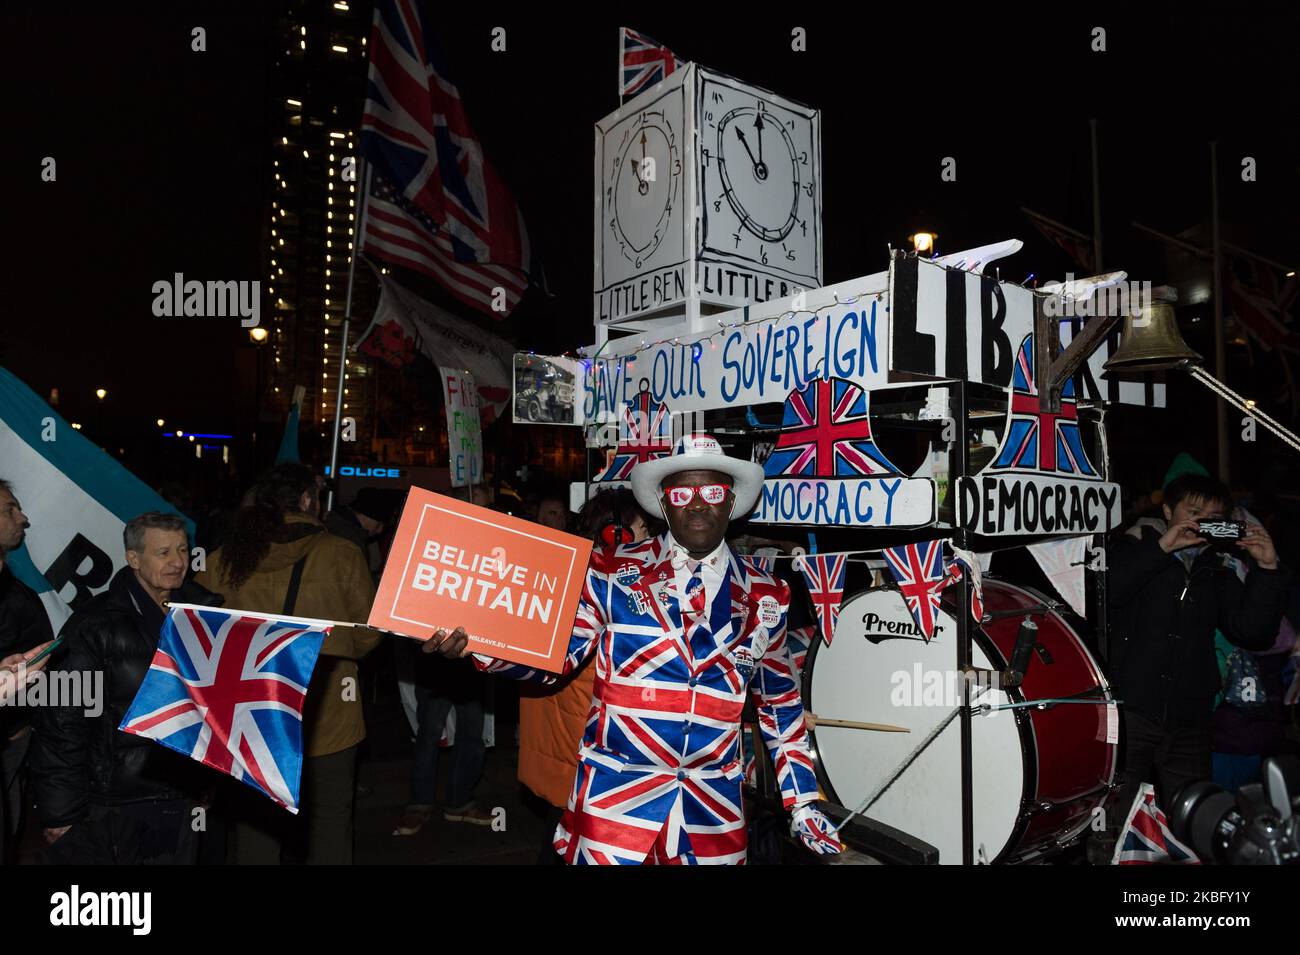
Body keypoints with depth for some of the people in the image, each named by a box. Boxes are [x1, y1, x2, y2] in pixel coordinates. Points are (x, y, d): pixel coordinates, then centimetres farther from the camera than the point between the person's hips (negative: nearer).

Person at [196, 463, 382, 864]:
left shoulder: (224, 559, -4)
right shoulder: (340, 554, -12)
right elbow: (368, 632, -7)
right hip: (324, 723, -3)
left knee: (254, 829, 17)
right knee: (328, 829, 12)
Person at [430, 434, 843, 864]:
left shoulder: (765, 597, 4)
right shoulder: (612, 574, -1)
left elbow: (781, 704, 11)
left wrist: (802, 802, 11)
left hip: (715, 810, 2)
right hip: (614, 797, -2)